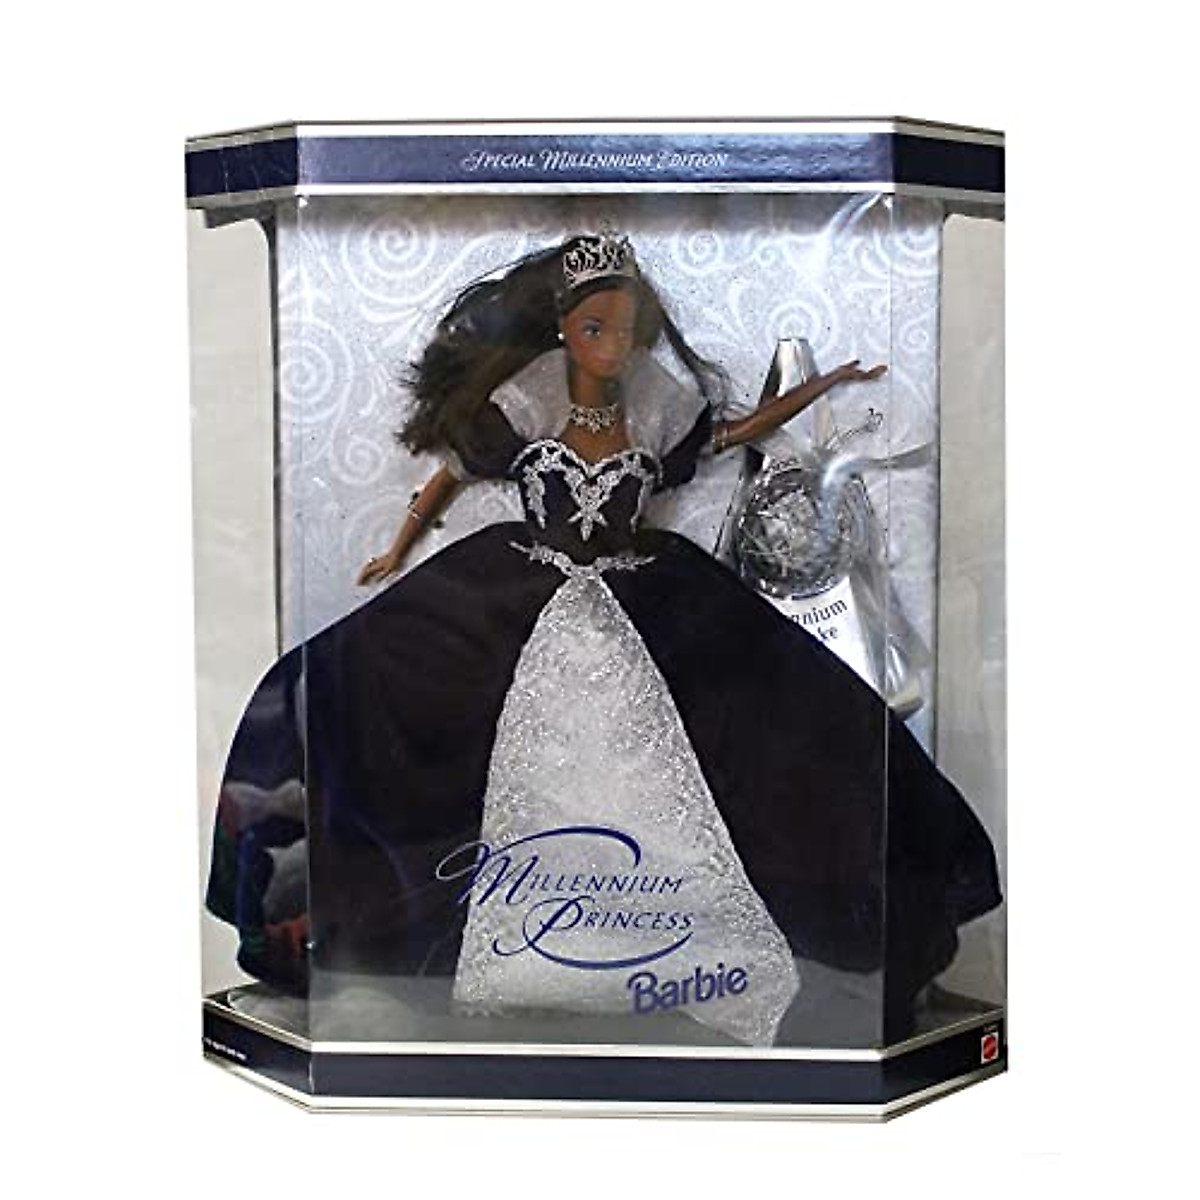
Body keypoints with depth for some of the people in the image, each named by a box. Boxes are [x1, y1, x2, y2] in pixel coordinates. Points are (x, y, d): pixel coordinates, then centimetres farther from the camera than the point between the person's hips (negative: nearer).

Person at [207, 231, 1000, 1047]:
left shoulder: (658, 407, -3)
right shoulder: (523, 403, -8)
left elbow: (732, 436, 14)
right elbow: (452, 475, 6)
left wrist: (827, 384, 11)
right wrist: (399, 553, 14)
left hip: (642, 604, 1)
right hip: (520, 602, -1)